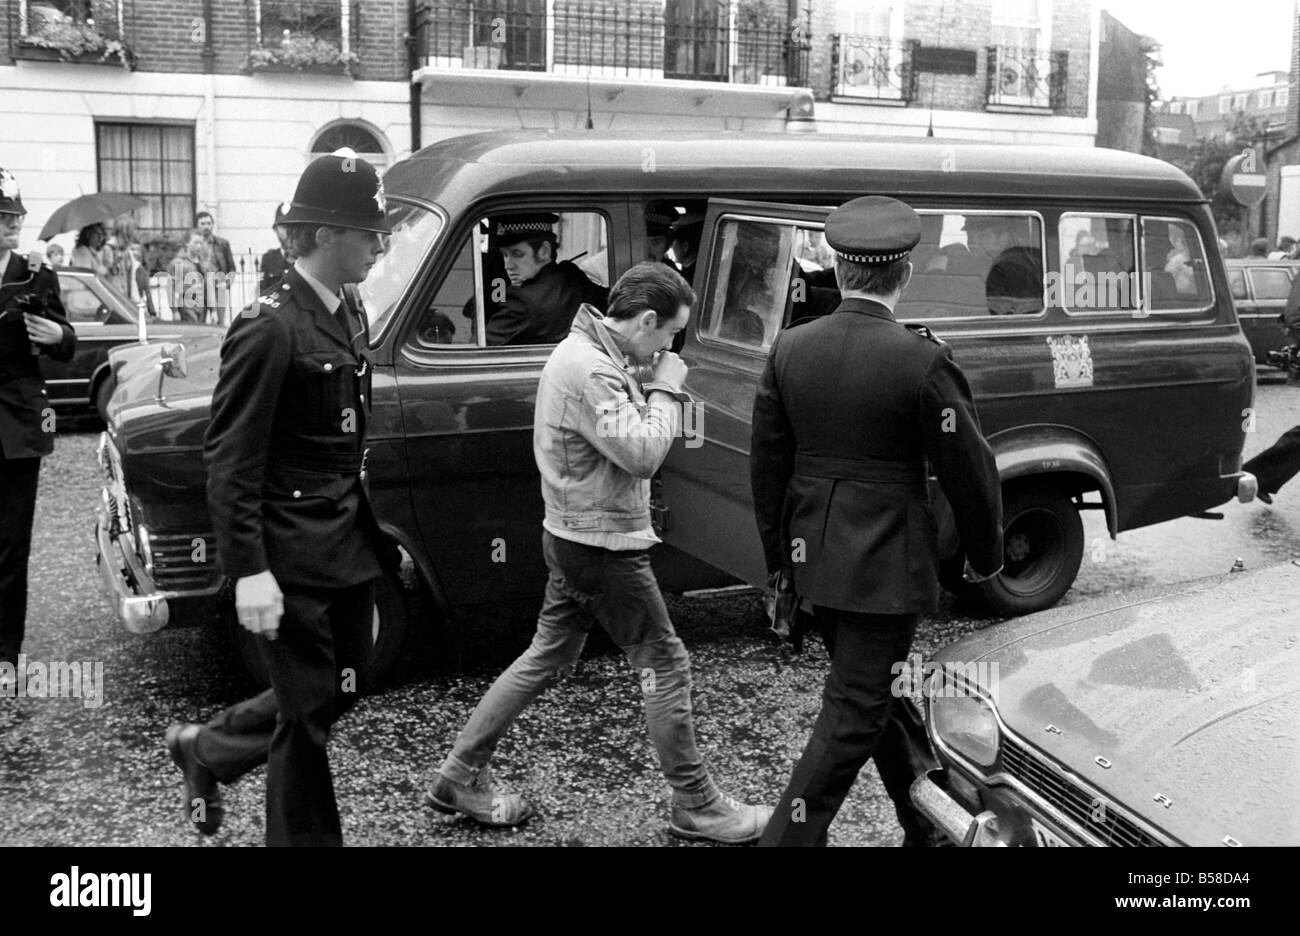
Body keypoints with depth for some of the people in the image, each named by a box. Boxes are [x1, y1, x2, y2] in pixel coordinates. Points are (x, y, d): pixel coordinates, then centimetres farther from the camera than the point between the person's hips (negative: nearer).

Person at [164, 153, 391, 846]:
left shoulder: (349, 318, 9)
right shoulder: (269, 329, -18)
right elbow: (228, 463, -18)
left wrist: (369, 532, 16)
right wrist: (248, 571, -21)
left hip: (348, 546, 9)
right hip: (293, 560, -9)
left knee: (342, 687, 20)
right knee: (308, 715, 4)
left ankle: (205, 750, 40)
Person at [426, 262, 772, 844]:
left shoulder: (592, 354, 11)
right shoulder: (588, 369, -23)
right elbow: (642, 453, -26)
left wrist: (653, 387, -3)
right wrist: (666, 388, -14)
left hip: (576, 538, 10)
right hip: (603, 545, -10)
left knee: (549, 657, 17)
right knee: (665, 666, 1)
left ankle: (460, 776, 24)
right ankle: (696, 807, 14)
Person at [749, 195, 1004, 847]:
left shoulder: (790, 349, -2)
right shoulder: (922, 360, -16)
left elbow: (766, 466, 4)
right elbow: (968, 469, -9)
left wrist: (778, 559, 16)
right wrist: (985, 555, 8)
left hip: (813, 555, 6)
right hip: (885, 565, -6)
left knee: (880, 693, 21)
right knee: (856, 711, 4)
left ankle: (927, 827, 38)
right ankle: (788, 839, 4)